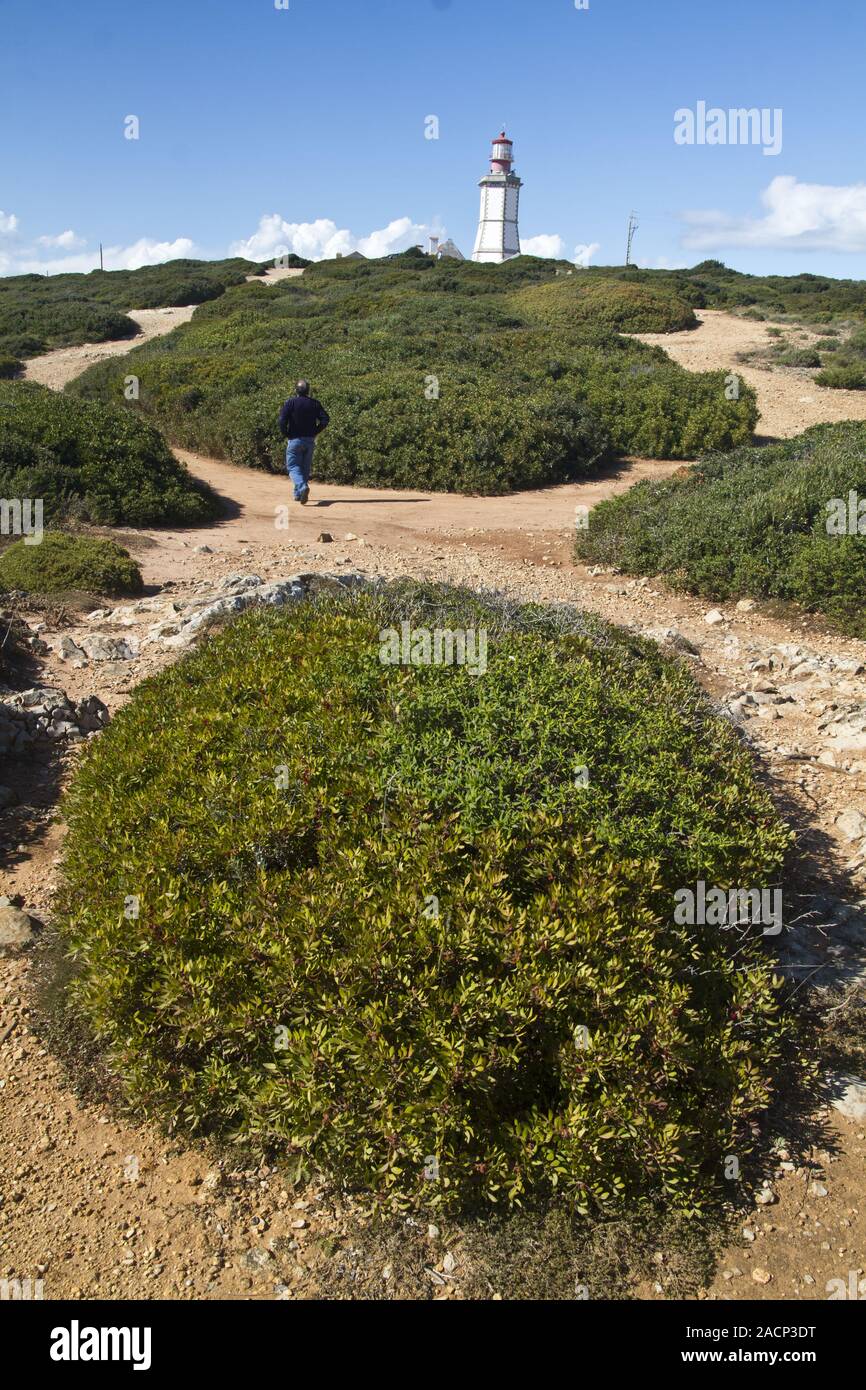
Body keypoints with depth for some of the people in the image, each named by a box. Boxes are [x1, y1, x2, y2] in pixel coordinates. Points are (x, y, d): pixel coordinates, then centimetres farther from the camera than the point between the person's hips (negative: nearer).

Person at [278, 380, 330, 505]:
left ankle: (302, 487, -28)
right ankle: (298, 494, 19)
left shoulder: (291, 402, -6)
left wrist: (285, 434, -1)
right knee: (306, 467, 14)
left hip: (295, 439, -3)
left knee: (293, 467, -1)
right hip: (310, 440, 3)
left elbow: (282, 420, -15)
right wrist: (315, 432, 5)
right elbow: (325, 419, -3)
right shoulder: (315, 403, 3)